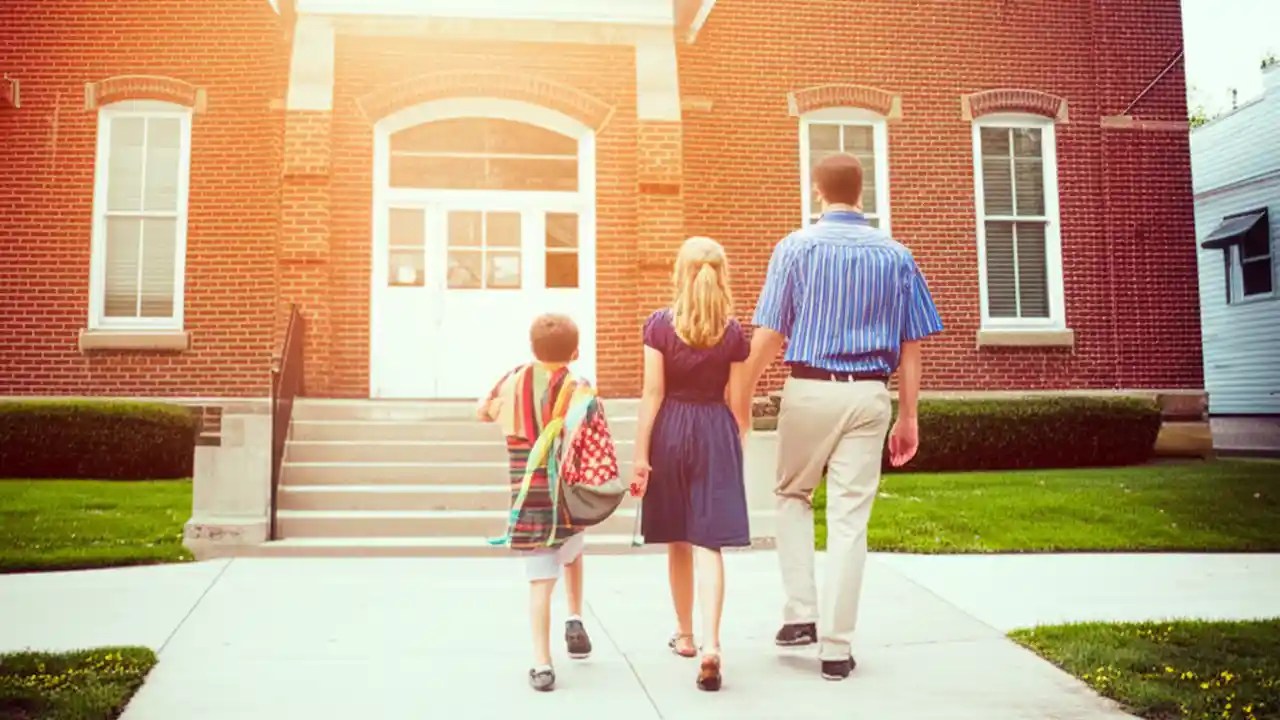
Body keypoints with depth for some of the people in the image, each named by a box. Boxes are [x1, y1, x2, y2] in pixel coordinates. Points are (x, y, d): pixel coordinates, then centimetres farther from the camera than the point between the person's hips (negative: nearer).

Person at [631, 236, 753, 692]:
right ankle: (711, 644, -15)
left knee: (677, 541, 15)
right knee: (709, 544, -2)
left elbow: (652, 394, -8)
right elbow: (738, 402, 1)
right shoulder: (733, 332, -2)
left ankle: (685, 635, 28)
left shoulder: (659, 325, -5)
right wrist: (737, 444, 17)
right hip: (716, 435, 0)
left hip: (671, 432, 0)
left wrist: (641, 454, -5)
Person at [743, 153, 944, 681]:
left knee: (793, 496, 20)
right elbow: (910, 346, 5)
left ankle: (801, 613, 12)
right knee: (850, 517, 5)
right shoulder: (895, 255, 6)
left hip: (809, 389, -1)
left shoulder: (796, 247, -1)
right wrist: (908, 419, 10)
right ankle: (836, 647, 10)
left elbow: (768, 336, -5)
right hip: (869, 395, 2)